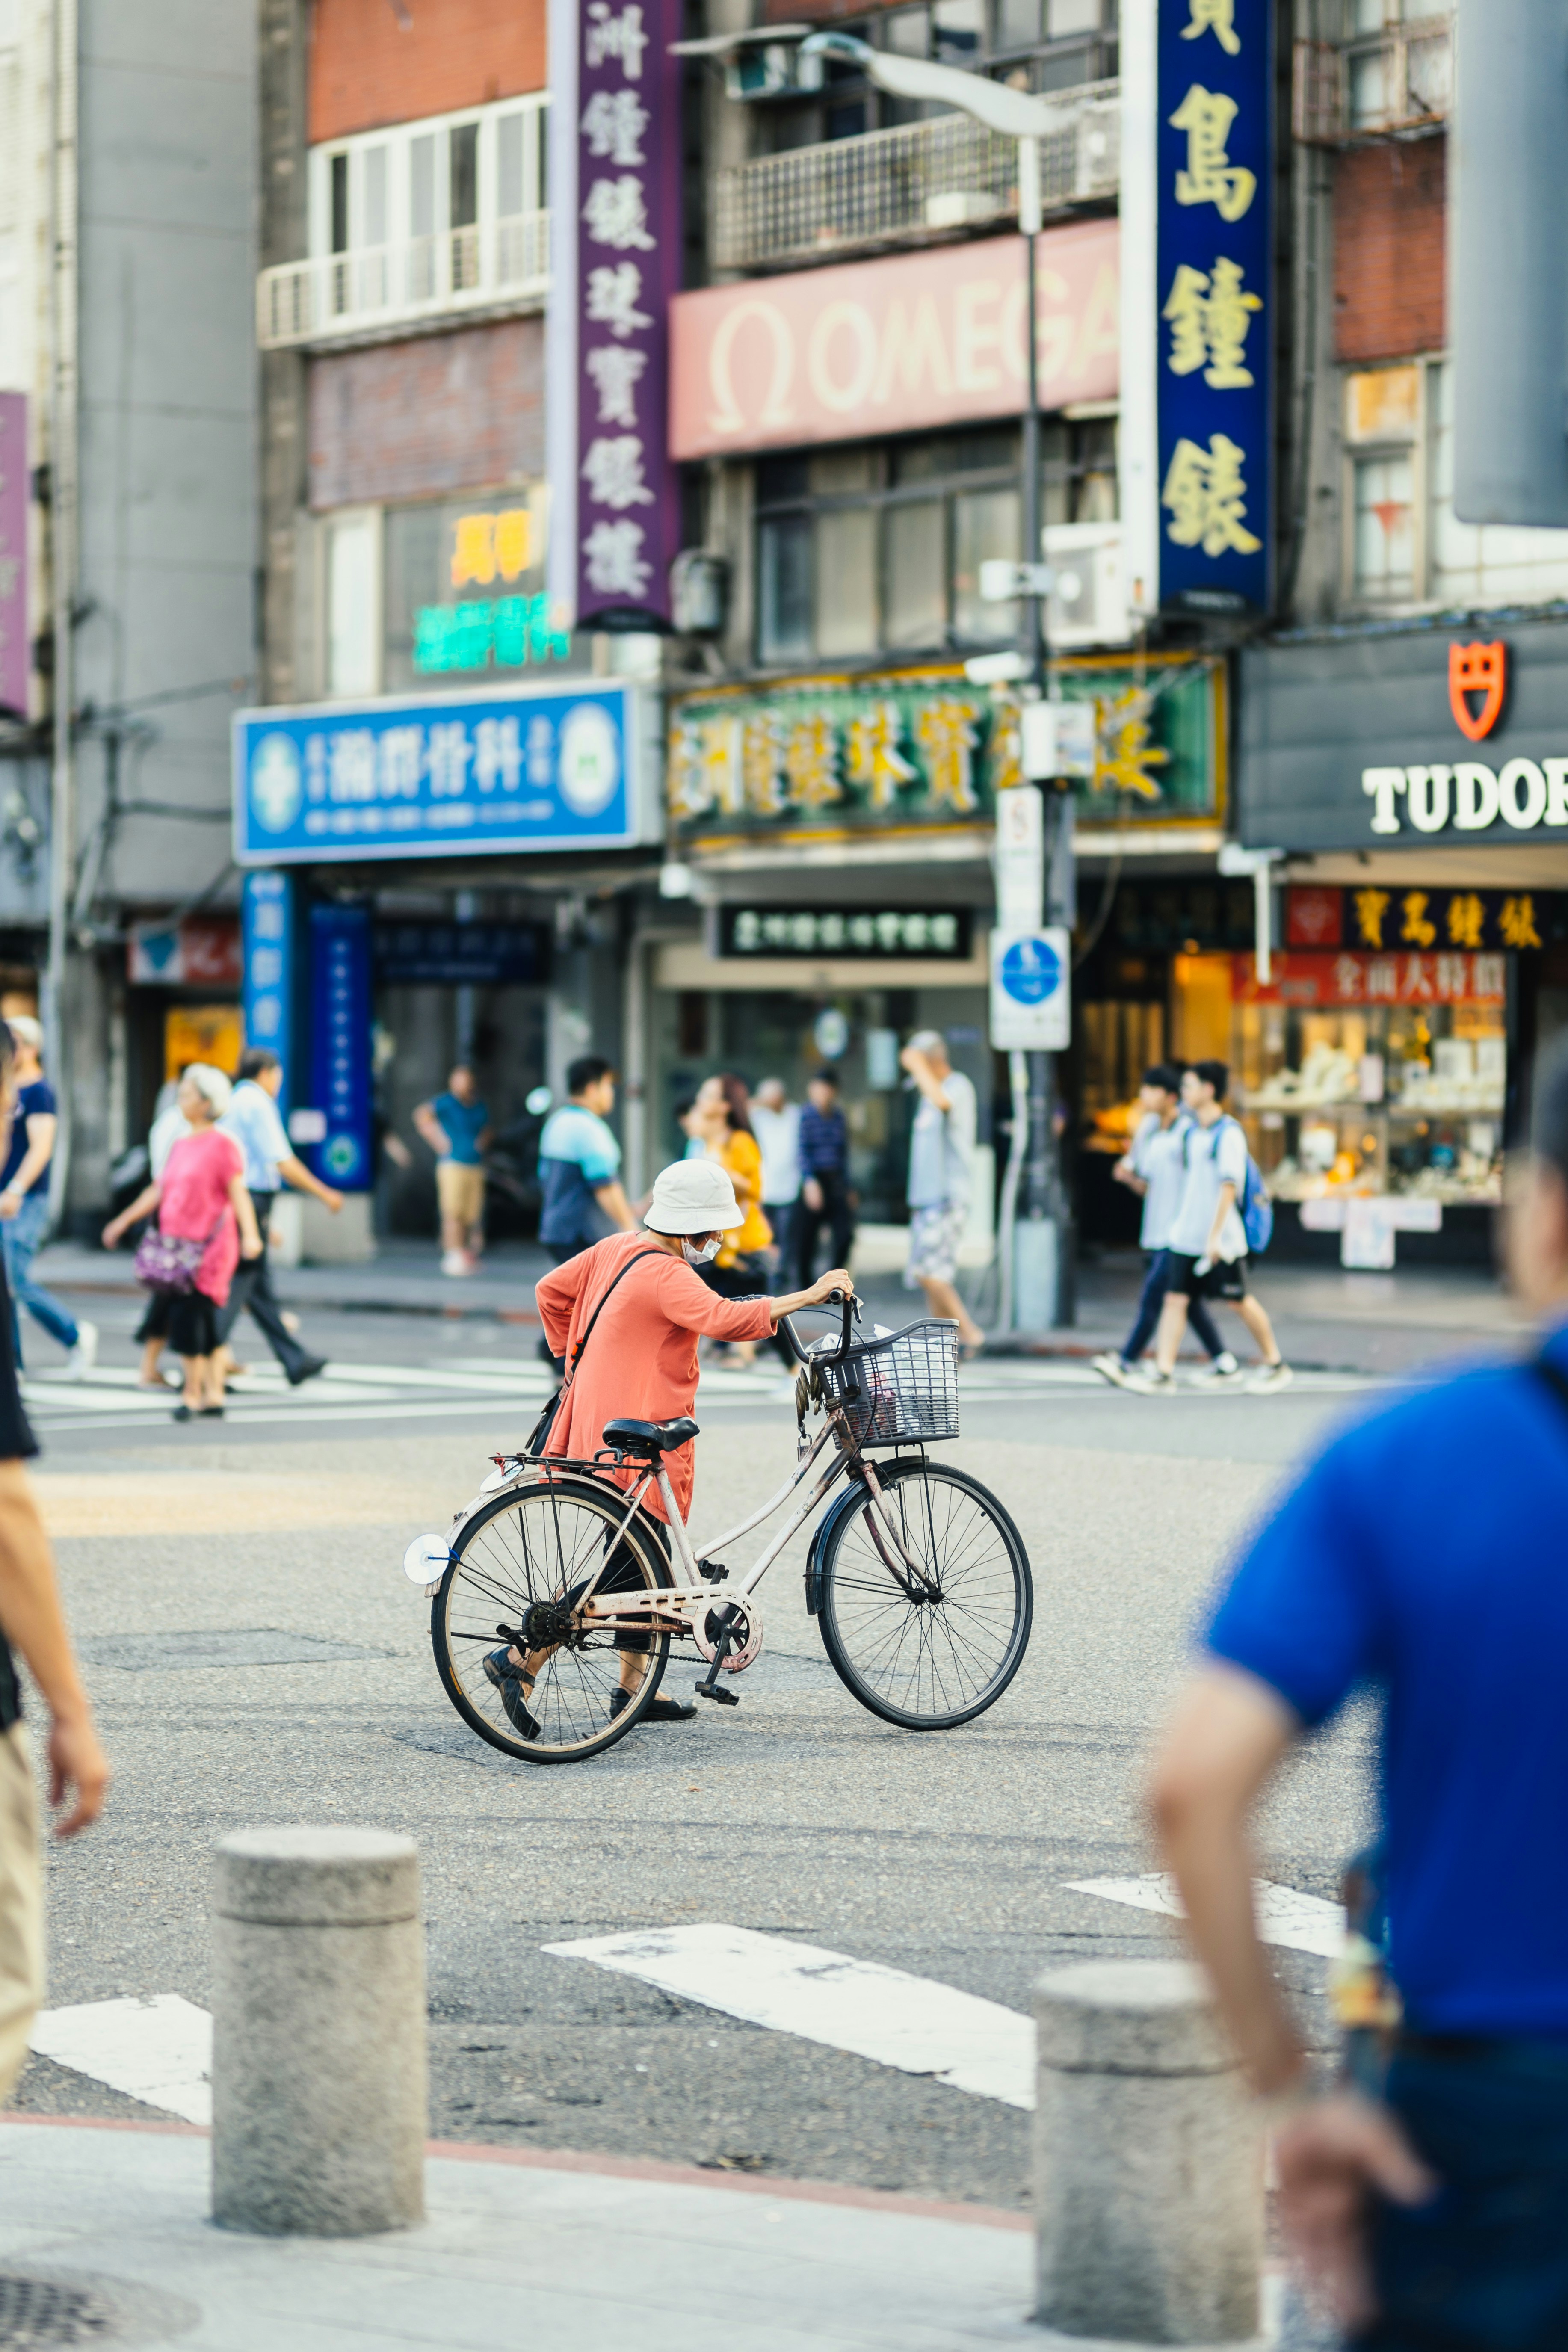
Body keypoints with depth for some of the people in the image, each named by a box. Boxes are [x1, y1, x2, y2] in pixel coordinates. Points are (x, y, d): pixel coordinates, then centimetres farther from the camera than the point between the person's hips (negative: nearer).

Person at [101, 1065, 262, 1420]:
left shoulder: (222, 1145, -6)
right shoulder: (181, 1146, 16)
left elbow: (238, 1194, -13)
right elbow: (158, 1190, 22)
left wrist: (250, 1235, -25)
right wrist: (123, 1222, 24)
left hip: (209, 1245, -7)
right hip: (178, 1245, 7)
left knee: (189, 1315, -11)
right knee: (200, 1323, 8)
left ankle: (193, 1394, -5)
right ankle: (213, 1394, 14)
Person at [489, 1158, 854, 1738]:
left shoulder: (615, 1249, 10)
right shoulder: (666, 1276, -19)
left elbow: (551, 1290, 19)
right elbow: (724, 1318, -34)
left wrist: (575, 1358, 27)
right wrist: (806, 1298, -33)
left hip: (604, 1424, 10)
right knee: (629, 1565, -6)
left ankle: (634, 1688, 23)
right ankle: (522, 1660, -8)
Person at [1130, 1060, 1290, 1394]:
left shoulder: (1229, 1134, -13)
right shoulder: (1191, 1133, 10)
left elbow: (1229, 1187, -18)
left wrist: (1215, 1236, -21)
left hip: (1222, 1240, -7)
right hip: (1187, 1237, 7)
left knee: (1239, 1302, 5)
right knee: (1175, 1298, -3)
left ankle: (1276, 1364, 21)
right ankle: (1164, 1373, -5)